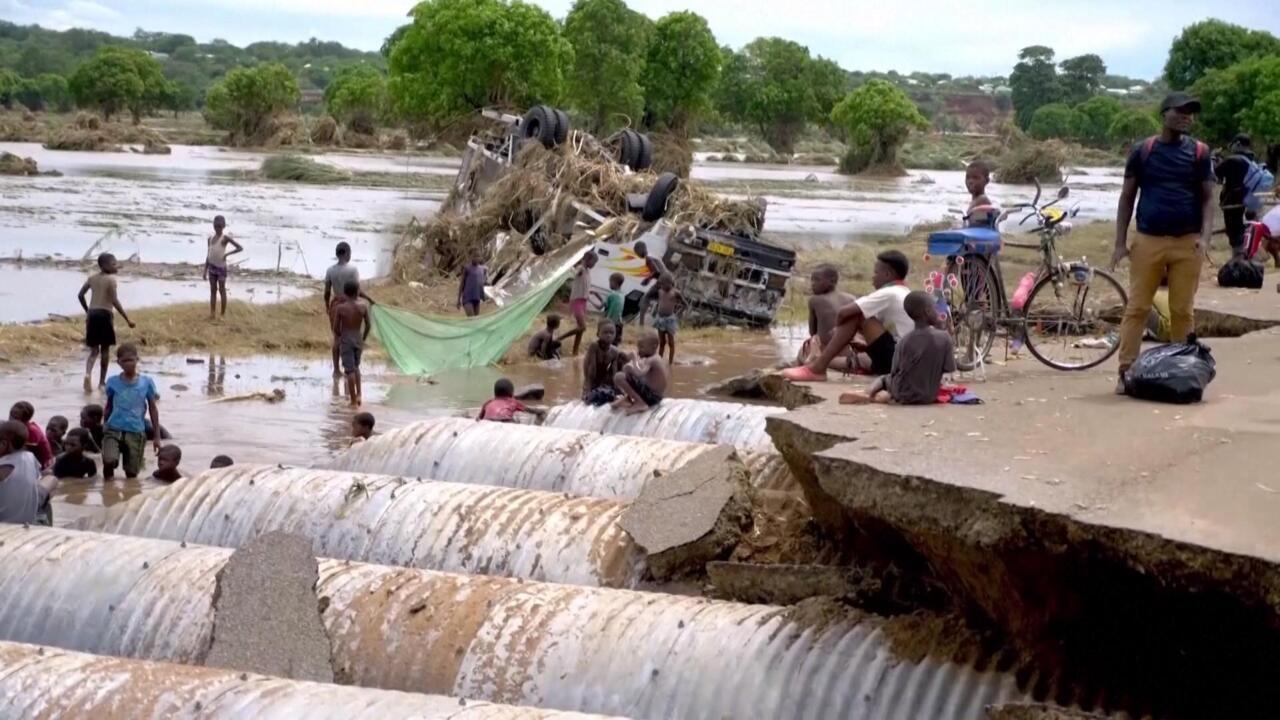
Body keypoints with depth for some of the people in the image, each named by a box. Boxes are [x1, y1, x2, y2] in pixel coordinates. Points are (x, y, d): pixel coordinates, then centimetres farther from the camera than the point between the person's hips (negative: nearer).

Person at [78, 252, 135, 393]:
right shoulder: (111, 279, -7)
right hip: (105, 314, -5)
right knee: (105, 349, 9)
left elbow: (80, 295, 15)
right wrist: (127, 319, -12)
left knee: (94, 350, 10)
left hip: (92, 314, 5)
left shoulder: (92, 278, 11)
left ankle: (88, 373, -18)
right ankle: (102, 382, 14)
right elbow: (114, 301, -14)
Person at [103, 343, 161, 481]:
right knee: (109, 461, -25)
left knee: (132, 473, 4)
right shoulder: (113, 382, 1)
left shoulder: (146, 382, 1)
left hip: (136, 432, 1)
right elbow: (109, 407, 13)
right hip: (114, 429, -1)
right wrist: (104, 429, 18)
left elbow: (153, 408, 8)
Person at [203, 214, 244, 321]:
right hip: (212, 267, 5)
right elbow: (208, 255, 12)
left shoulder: (225, 237, -9)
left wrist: (227, 254, -17)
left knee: (222, 290, 0)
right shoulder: (210, 238, 7)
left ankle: (223, 314, 7)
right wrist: (205, 270, 11)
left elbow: (240, 248, -12)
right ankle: (212, 314, 9)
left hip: (221, 267, -5)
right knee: (213, 290, 7)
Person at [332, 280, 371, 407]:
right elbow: (368, 325, -1)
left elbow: (336, 328, -7)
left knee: (350, 370, 0)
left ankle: (354, 401, 2)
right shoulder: (363, 306, -7)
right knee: (356, 367, 24)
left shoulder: (340, 307, -12)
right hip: (358, 339, 3)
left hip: (346, 340, -3)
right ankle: (359, 394, 13)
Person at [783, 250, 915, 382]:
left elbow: (842, 312, -12)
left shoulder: (888, 294, -8)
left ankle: (817, 368, -11)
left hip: (894, 358, -9)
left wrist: (837, 330, 7)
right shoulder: (905, 295, 22)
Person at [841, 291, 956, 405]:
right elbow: (947, 369, -5)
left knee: (884, 379, 33)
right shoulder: (944, 338, -10)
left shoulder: (905, 340, -5)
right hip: (927, 397, -2)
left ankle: (869, 393, -3)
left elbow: (895, 371, -3)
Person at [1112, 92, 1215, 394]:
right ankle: (1126, 372, 1)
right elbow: (1127, 197, 7)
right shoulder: (1143, 151, 4)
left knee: (1183, 311, 5)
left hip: (1187, 243, 1)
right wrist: (1120, 242, -1)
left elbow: (1207, 198, 4)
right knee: (1137, 308, -1)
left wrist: (1205, 237, -12)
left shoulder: (1199, 152, 5)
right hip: (1147, 241, -1)